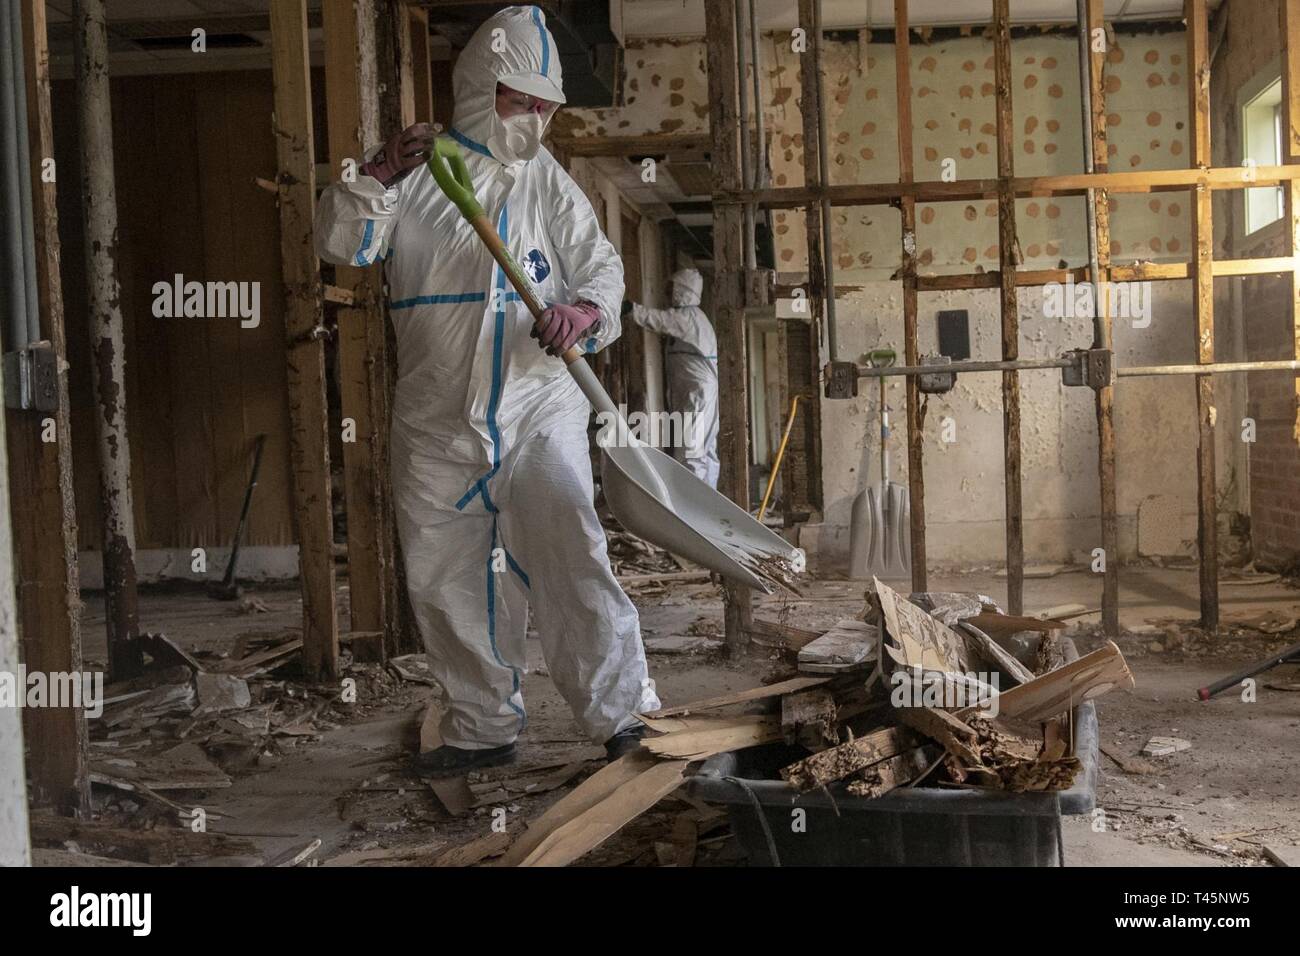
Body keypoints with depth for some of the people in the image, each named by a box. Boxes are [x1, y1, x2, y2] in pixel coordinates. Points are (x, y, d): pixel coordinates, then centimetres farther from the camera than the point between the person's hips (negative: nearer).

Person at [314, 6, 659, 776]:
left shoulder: (547, 181, 5)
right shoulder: (415, 174, 5)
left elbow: (601, 266, 2)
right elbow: (340, 245, -2)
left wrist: (585, 311, -20)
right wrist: (381, 174, -17)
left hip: (538, 407, -2)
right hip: (436, 418, 2)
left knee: (570, 550, -18)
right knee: (446, 579, 8)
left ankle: (621, 711, -8)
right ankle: (484, 727, 24)